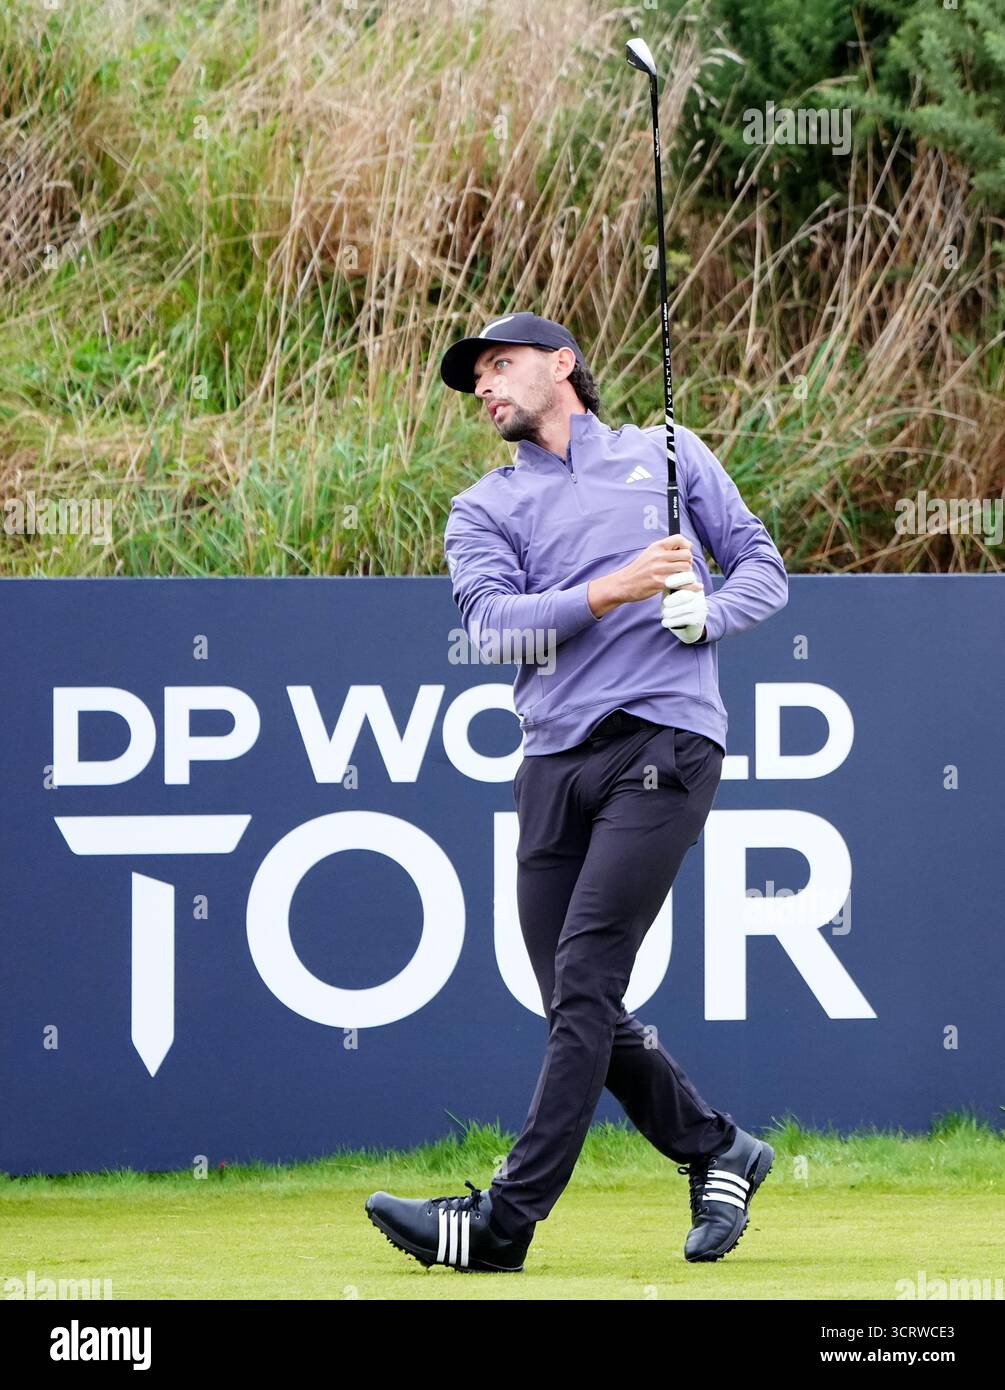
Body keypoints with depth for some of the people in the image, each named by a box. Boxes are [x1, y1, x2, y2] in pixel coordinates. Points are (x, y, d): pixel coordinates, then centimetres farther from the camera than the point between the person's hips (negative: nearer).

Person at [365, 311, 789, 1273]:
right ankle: (718, 1153, 23)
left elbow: (763, 569, 15)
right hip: (554, 763, 4)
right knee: (576, 1008, 2)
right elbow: (494, 624, -2)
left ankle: (505, 1221, -19)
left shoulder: (669, 456, 15)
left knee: (585, 984, -14)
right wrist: (609, 592, -17)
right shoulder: (482, 510, 16)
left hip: (663, 742, -4)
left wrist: (705, 615, -7)